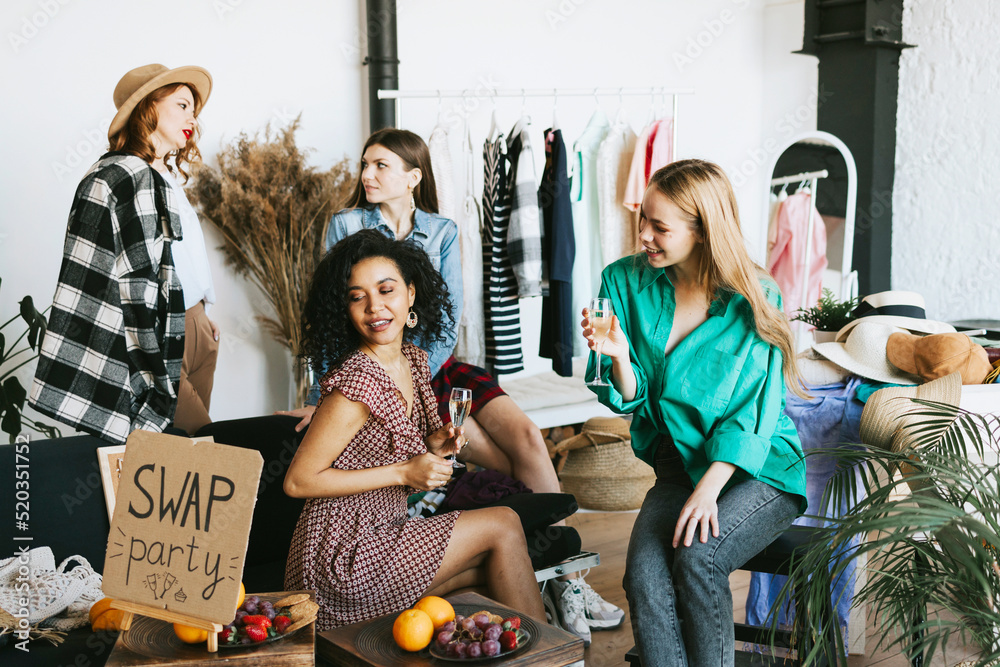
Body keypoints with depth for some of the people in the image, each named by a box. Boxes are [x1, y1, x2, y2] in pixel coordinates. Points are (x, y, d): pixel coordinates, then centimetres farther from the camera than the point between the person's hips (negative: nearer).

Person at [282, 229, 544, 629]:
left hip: (378, 534, 8)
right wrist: (404, 473, -19)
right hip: (341, 558, -8)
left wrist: (431, 447, -3)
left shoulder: (414, 361, 4)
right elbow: (297, 482, -19)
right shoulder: (357, 383, -22)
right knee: (503, 525, -5)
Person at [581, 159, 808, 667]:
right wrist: (618, 356, -18)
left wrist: (709, 488, -23)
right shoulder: (625, 282, 2)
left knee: (696, 558, -29)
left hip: (761, 469, -3)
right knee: (643, 573, -25)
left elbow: (753, 412, -10)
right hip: (679, 464, 3)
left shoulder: (752, 300, -8)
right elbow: (630, 400, 4)